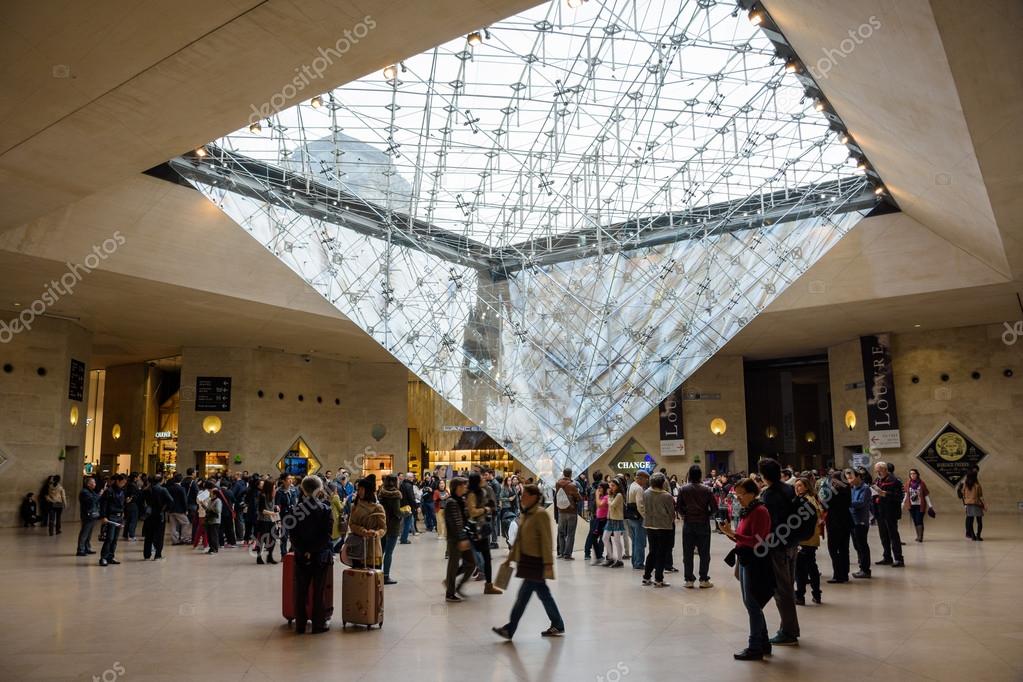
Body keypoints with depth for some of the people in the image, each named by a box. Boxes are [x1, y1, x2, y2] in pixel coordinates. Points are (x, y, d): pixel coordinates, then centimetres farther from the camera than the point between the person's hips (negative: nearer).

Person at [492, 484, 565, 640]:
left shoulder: (541, 514, -15)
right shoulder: (525, 514, 12)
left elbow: (546, 541, -17)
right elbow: (519, 538, 18)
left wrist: (548, 564, -19)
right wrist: (511, 557, 17)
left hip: (536, 561, -9)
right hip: (526, 559, 9)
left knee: (523, 594, -4)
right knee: (542, 592, 14)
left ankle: (510, 629, 2)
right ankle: (557, 626, 24)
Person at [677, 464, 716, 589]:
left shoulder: (683, 489, -5)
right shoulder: (707, 490, -6)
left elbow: (679, 507, -5)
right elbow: (714, 508, -6)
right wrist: (707, 516, 12)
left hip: (688, 524, 1)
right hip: (703, 523, -1)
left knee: (688, 553, 7)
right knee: (704, 553, 8)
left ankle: (689, 580, 9)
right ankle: (704, 580, 9)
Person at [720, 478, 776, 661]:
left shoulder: (760, 511, -16)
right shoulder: (746, 511, 13)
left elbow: (756, 541, -21)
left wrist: (733, 534, -24)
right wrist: (730, 532, -2)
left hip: (755, 563, -10)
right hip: (745, 561, 10)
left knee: (753, 605, -2)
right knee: (752, 604, 16)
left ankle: (755, 648, 8)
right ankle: (763, 644, 27)